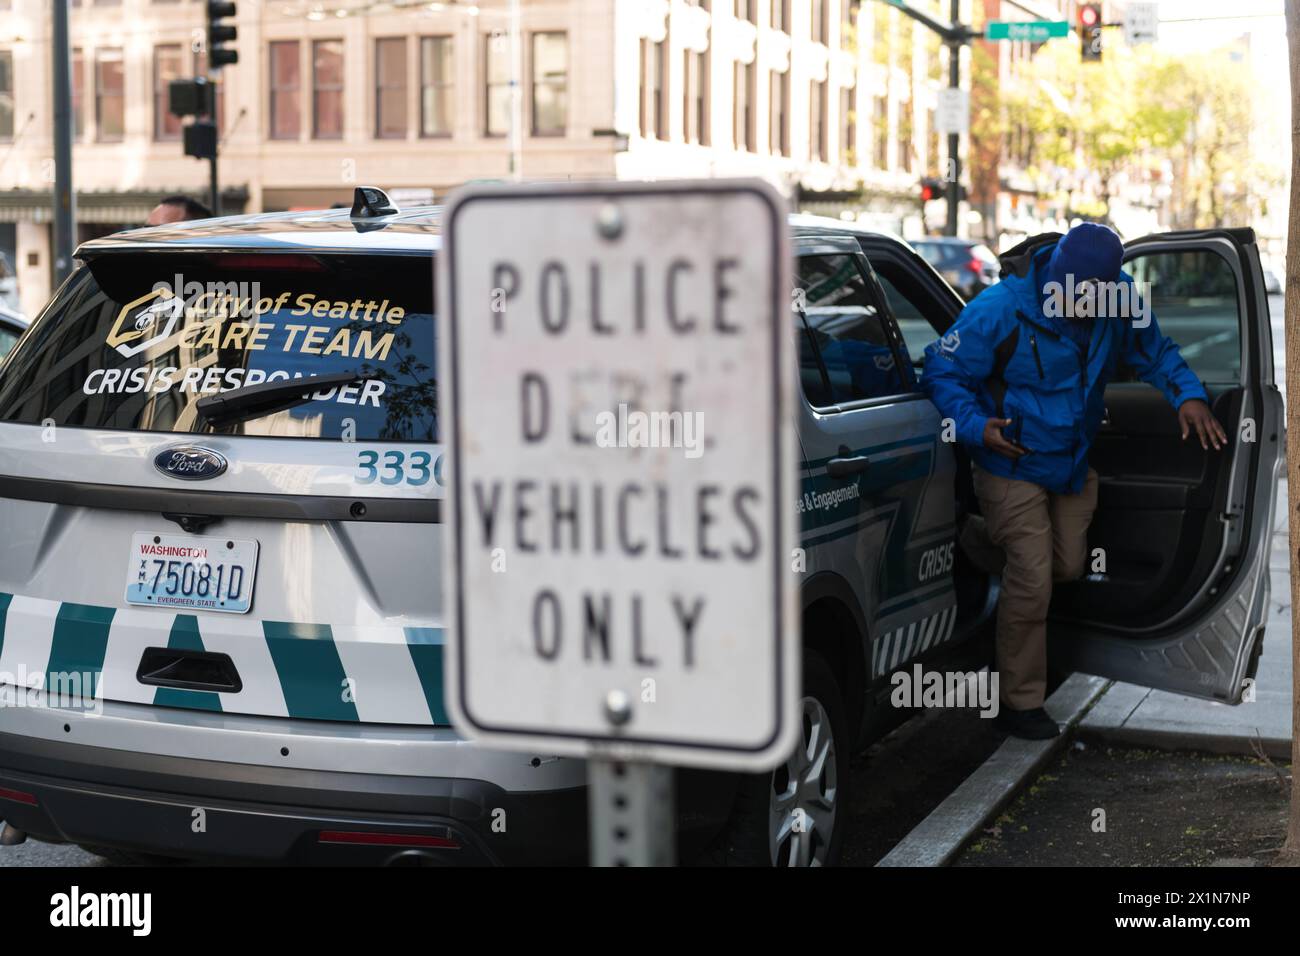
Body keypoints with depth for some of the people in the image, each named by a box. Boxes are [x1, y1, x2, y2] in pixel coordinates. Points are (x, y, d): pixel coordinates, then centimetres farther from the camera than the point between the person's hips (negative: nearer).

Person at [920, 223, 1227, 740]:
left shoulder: (1119, 301, -12)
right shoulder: (1001, 309, -25)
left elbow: (1155, 352, 7)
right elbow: (942, 373, -17)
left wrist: (1188, 394, -10)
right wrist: (977, 425, -31)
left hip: (1073, 461, 6)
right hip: (1013, 462, -6)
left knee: (1067, 565, 16)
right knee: (1031, 580, -8)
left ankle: (973, 537, 39)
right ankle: (1019, 702, 8)